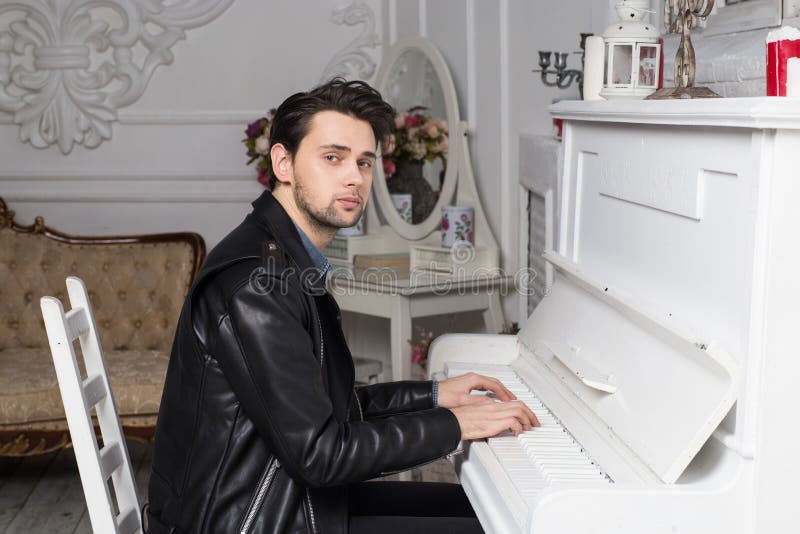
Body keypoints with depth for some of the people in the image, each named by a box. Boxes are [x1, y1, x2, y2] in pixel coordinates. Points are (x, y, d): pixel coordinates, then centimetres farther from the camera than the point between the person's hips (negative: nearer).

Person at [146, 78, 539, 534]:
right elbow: (318, 453, -24)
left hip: (292, 495, 10)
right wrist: (451, 425, -15)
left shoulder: (289, 262, 9)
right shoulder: (252, 280, -23)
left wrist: (432, 395, 11)